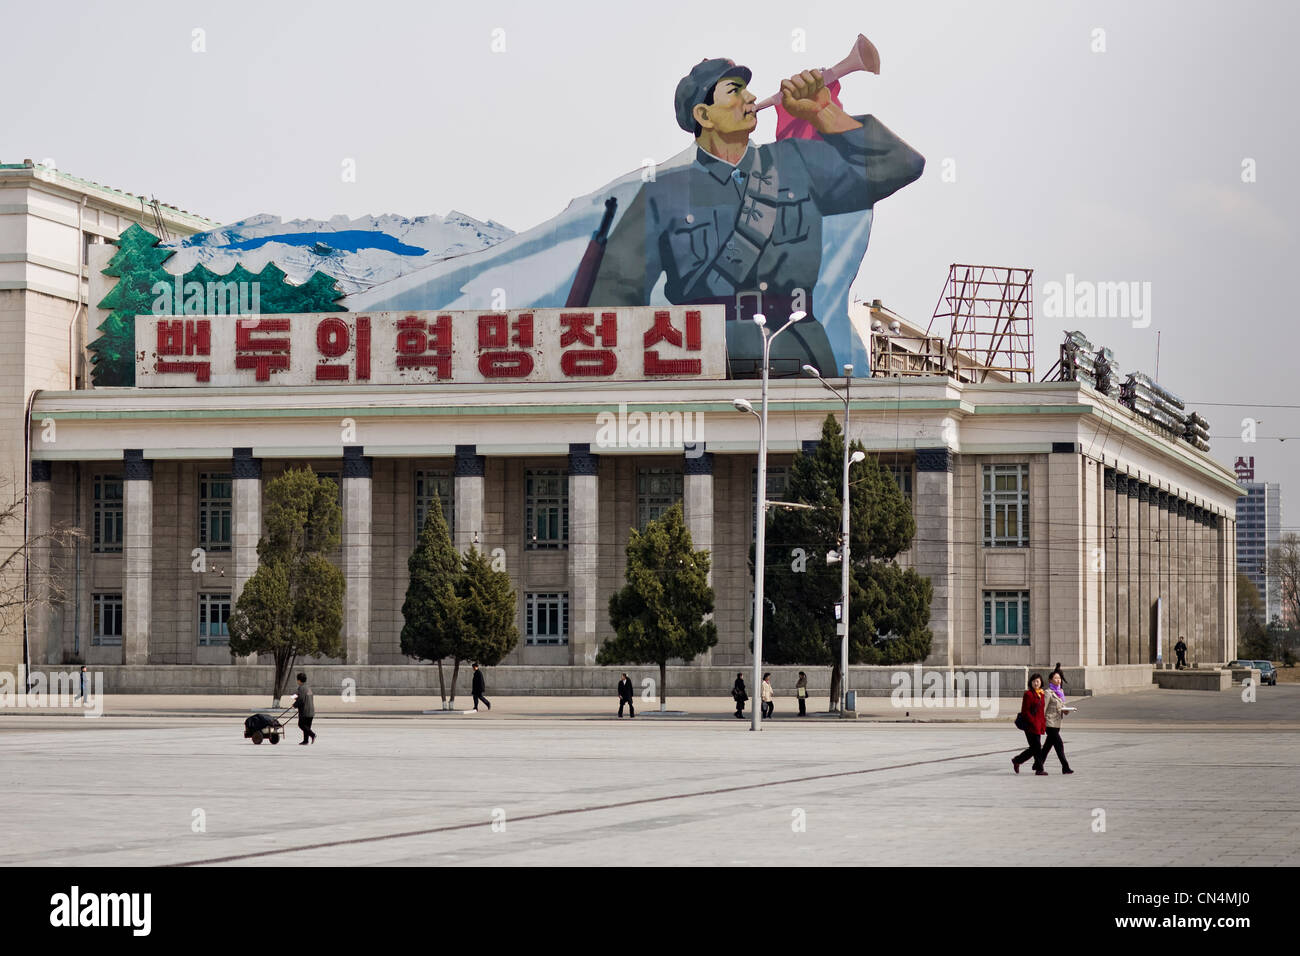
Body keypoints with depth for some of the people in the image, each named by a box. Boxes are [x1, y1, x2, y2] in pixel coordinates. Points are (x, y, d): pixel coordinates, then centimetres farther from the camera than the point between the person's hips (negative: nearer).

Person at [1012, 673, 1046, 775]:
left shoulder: (1041, 694, 14)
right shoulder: (1028, 694, -11)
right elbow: (1025, 712, -14)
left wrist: (1043, 723, 13)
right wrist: (1033, 723, -18)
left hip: (1038, 724, 8)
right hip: (1030, 725, -8)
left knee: (1034, 748, 11)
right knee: (1036, 748, -6)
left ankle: (1017, 760, 27)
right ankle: (1039, 769, 0)